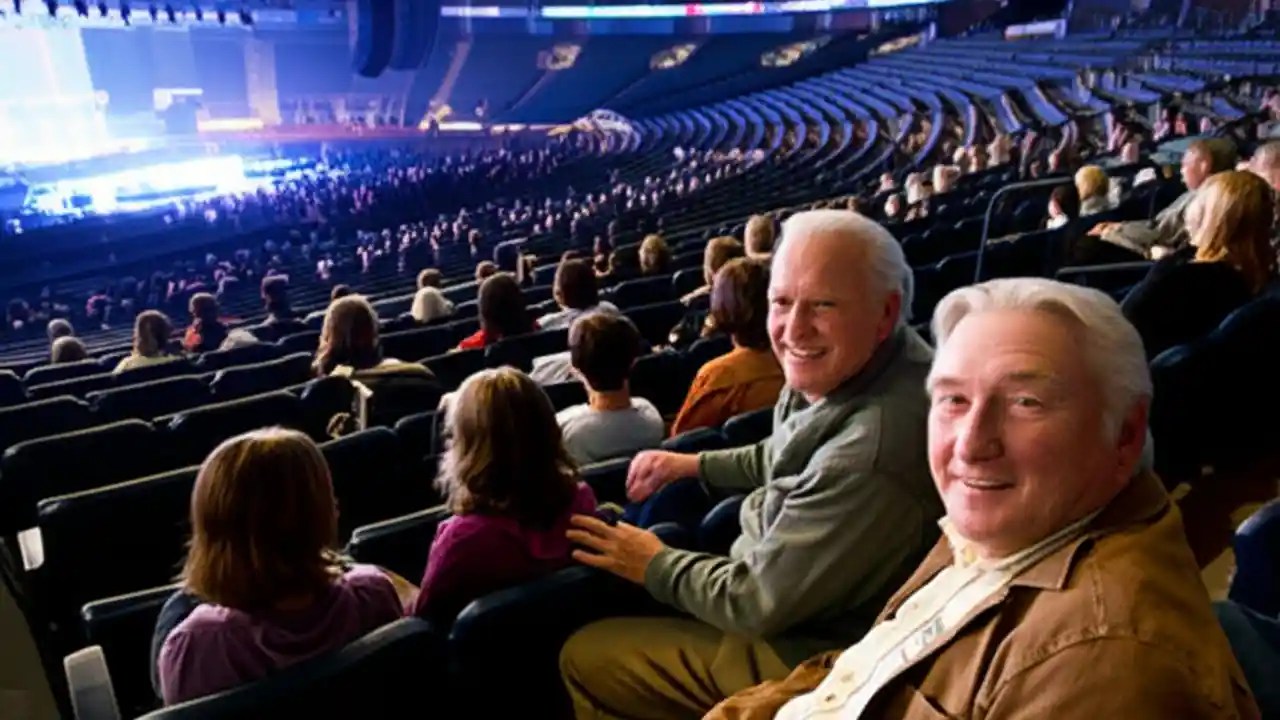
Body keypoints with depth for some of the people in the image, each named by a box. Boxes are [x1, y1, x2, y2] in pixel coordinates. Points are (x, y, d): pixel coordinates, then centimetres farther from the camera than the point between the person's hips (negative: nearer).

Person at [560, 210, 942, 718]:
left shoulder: (872, 449, -37)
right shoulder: (843, 369, -8)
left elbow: (758, 602, -26)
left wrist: (655, 565, -10)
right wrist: (693, 464, 10)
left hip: (809, 652, -8)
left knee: (585, 657, -1)